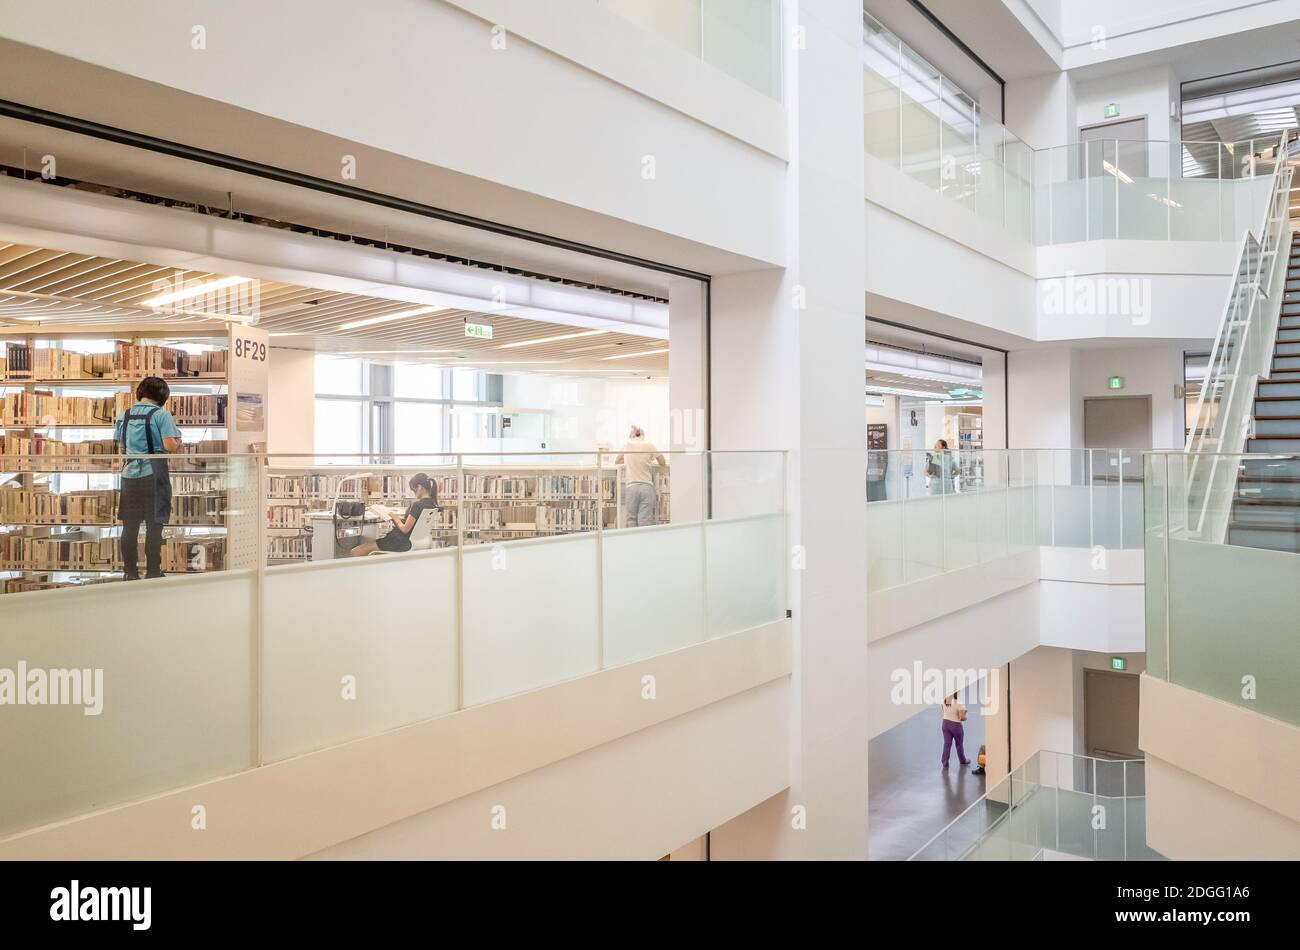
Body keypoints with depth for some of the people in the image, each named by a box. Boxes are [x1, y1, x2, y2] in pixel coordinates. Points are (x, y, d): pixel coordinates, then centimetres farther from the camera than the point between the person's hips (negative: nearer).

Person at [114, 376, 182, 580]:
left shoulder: (124, 416, 10)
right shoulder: (161, 415, -7)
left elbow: (121, 447, 14)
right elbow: (170, 445, -15)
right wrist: (178, 442, 6)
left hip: (130, 474, 5)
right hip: (153, 474, -5)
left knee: (130, 525, 10)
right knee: (154, 525, 1)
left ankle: (130, 572, 14)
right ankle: (153, 572, 3)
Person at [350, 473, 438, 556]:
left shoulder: (417, 505, -24)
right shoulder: (432, 503, 2)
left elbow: (404, 529, -20)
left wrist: (395, 518, -4)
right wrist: (401, 517, 6)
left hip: (402, 543, -10)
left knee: (355, 552, -6)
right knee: (366, 540, 20)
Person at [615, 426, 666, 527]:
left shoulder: (627, 446, 7)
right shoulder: (649, 445, 2)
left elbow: (617, 462, 21)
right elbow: (663, 463, 10)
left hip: (631, 487, 1)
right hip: (647, 487, -1)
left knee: (631, 522, 3)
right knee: (645, 522, -5)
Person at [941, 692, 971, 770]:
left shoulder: (946, 702, -1)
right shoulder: (959, 705, -19)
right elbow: (962, 718, -20)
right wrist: (965, 717, 1)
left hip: (946, 723, 5)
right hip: (956, 726, -5)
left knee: (947, 744, 4)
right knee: (959, 744, 15)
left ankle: (945, 763, 0)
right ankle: (963, 761, 34)